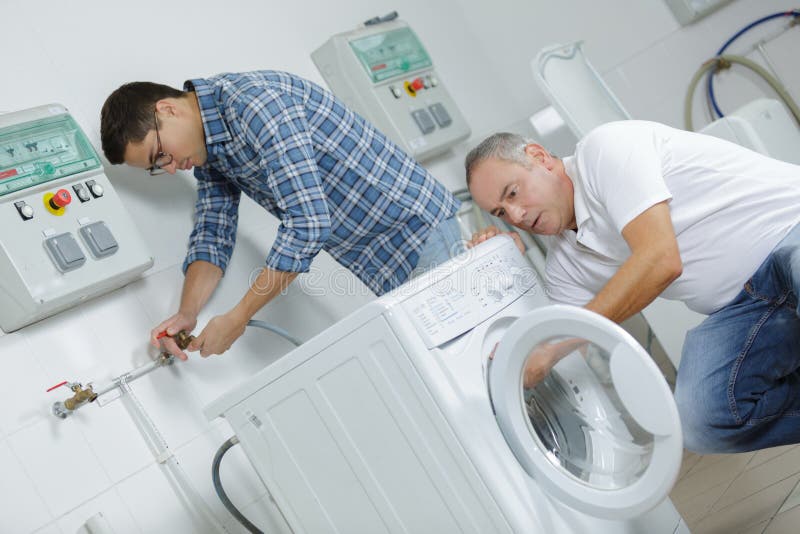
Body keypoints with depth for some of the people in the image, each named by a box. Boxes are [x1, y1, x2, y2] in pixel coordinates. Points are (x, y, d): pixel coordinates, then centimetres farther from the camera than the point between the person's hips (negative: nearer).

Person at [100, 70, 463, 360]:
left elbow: (308, 221, -30)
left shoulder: (255, 102, -26)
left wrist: (237, 318, -24)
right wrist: (187, 314, -12)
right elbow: (212, 233, 6)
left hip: (413, 227, -9)